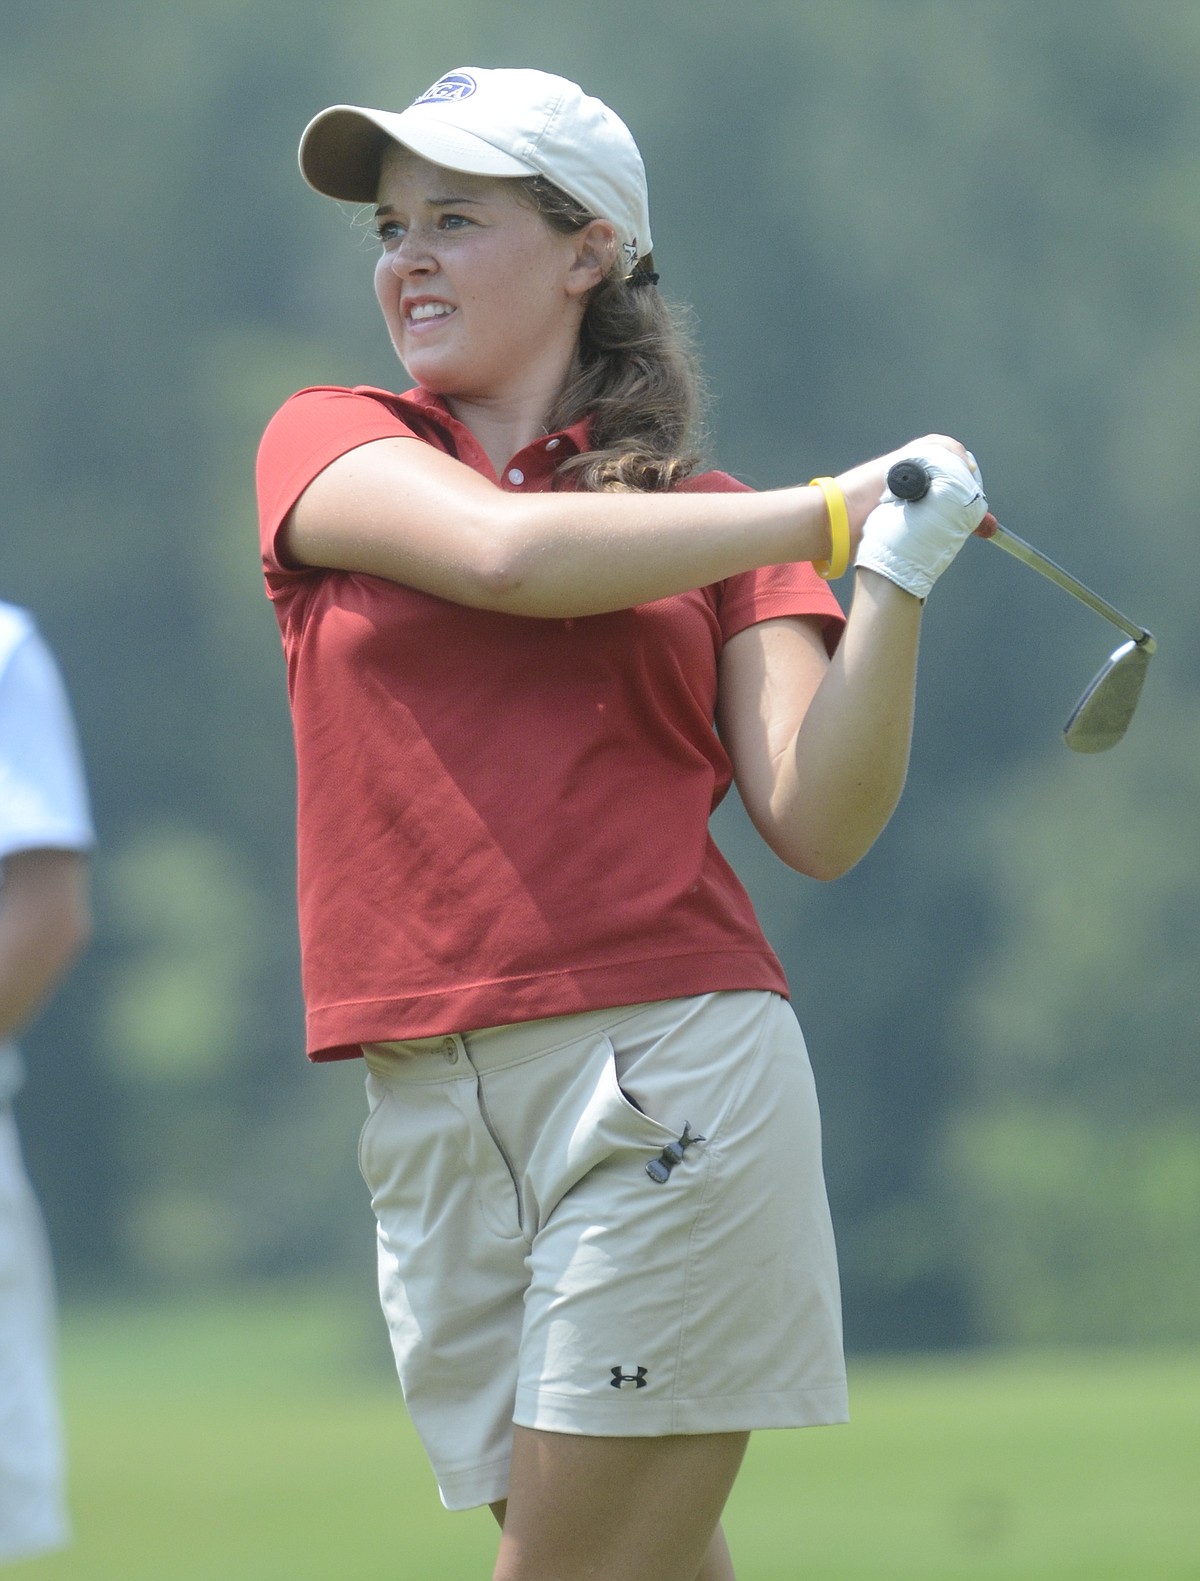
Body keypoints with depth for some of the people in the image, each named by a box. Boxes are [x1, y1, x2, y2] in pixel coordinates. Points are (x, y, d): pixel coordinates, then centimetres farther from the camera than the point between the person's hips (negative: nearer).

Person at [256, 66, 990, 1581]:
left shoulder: (717, 528, 10)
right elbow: (509, 549, -9)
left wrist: (895, 575, -12)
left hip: (665, 1072, -2)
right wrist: (828, 514, -3)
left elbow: (820, 823, -1)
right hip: (431, 1105, 2)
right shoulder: (328, 445, 11)